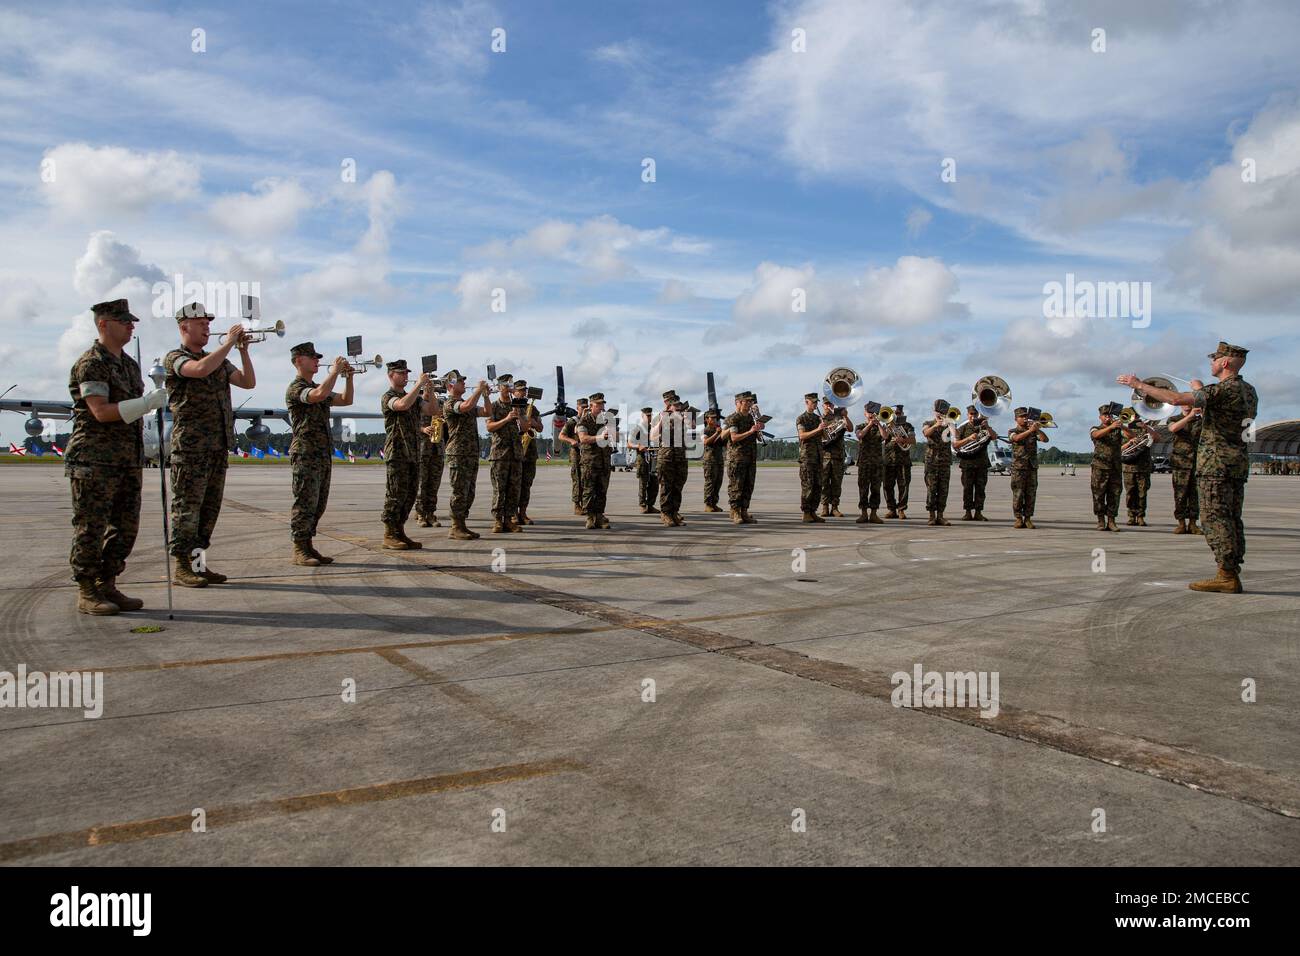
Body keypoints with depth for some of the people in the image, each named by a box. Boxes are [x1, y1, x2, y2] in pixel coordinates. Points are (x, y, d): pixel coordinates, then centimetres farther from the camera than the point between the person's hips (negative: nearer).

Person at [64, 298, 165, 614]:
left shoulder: (129, 364, 17)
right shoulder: (91, 363, -9)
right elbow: (101, 412, -19)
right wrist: (147, 403, -24)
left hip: (127, 460, 8)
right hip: (94, 460, -8)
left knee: (125, 528, 8)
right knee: (91, 528, -2)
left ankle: (107, 587, 17)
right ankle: (87, 593, 6)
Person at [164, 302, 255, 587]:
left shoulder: (219, 360, 20)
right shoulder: (175, 358, -2)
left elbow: (248, 382, 13)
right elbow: (201, 369, -23)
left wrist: (243, 350, 4)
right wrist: (229, 342, -15)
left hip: (219, 446, 7)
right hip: (190, 447, -7)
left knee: (210, 507, 8)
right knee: (187, 507, -5)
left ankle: (198, 562, 14)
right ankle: (182, 568, -1)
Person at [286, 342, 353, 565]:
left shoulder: (317, 387, 21)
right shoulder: (295, 388, -8)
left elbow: (345, 400, 20)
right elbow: (320, 395, -27)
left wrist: (348, 376, 7)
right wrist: (335, 371, -15)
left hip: (323, 455, 9)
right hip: (305, 454, -9)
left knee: (318, 505, 9)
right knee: (305, 504, -8)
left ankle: (308, 546, 14)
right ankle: (299, 550, -4)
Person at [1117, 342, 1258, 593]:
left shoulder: (1223, 389, -15)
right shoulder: (1249, 390, 14)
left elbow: (1176, 399, -22)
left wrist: (1140, 385, -14)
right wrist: (1201, 391, 32)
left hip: (1217, 461, -9)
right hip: (1238, 459, 9)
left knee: (1215, 517, -9)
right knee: (1231, 518, 10)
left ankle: (1226, 575, -12)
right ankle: (1232, 574, 11)